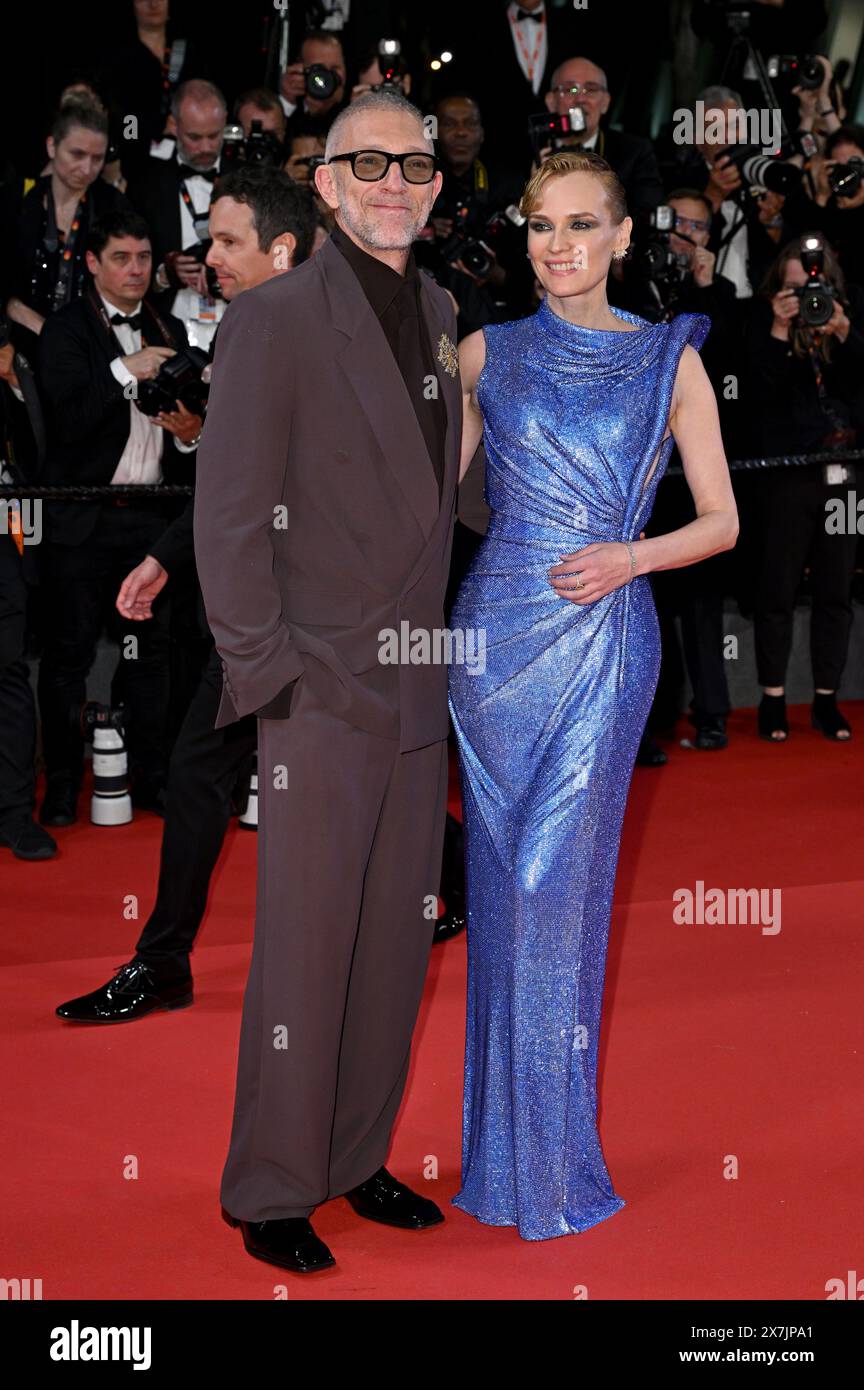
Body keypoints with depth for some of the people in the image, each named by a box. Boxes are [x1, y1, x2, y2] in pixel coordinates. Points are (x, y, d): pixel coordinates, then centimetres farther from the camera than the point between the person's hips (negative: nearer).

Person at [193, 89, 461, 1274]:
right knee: (304, 951, 0)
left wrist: (446, 642, 12)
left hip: (418, 697, 6)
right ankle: (271, 1192, 15)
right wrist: (265, 670, -12)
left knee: (397, 943, 12)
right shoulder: (275, 319, -6)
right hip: (322, 697, -6)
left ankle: (356, 1160, 27)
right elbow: (228, 518, -9)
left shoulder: (441, 317, 13)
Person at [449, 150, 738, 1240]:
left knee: (560, 876, -3)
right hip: (498, 629, 1)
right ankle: (510, 1149, 17)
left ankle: (554, 1155, 12)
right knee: (507, 877, 4)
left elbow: (721, 519, 5)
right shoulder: (486, 353, 9)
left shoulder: (670, 359, 6)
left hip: (606, 638, -1)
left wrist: (630, 557, -10)